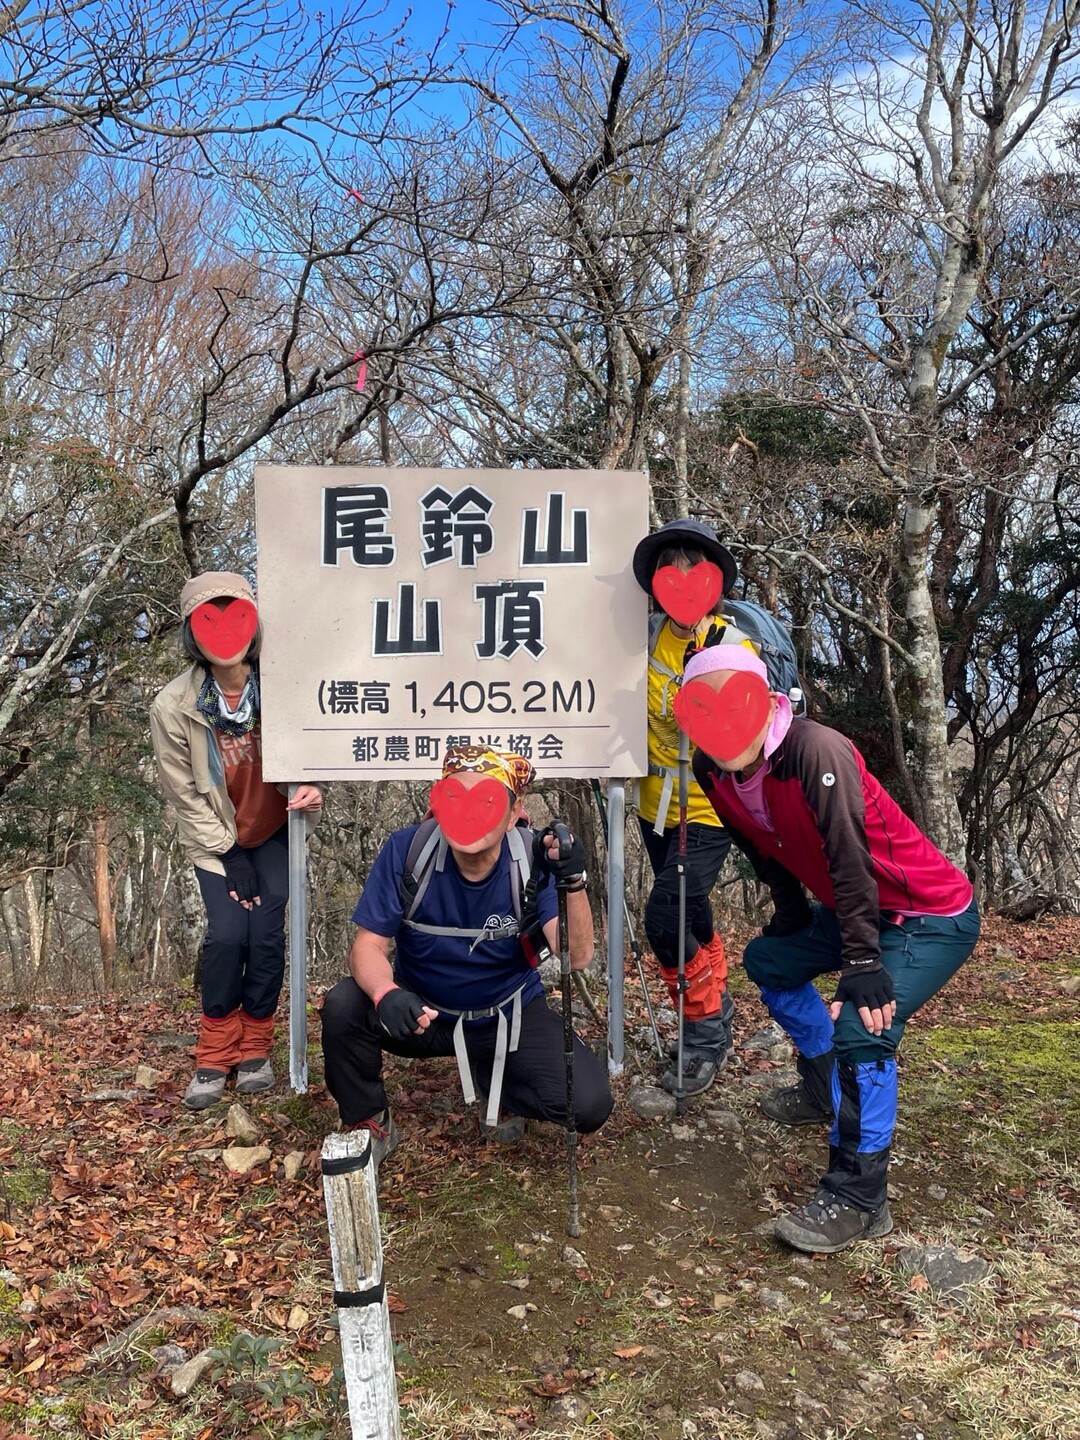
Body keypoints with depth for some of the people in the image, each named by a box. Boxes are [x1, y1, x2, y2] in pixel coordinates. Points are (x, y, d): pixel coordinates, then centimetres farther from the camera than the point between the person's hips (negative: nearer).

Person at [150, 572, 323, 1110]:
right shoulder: (172, 707, -20)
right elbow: (185, 796, -11)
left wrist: (310, 788, -31)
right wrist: (229, 858, -12)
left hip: (274, 831, 1)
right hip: (216, 839, 0)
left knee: (267, 936, -8)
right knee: (227, 936, -12)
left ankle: (255, 1048, 14)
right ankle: (214, 1056, 10)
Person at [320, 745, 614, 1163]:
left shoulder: (535, 860, -21)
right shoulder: (407, 850, -21)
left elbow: (576, 957, -26)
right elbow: (369, 945, -18)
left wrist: (574, 882, -43)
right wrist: (386, 993, -41)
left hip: (509, 1015, 0)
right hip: (421, 1010, 0)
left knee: (589, 1104, -19)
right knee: (343, 1008, -29)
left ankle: (493, 1080, 14)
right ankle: (368, 1123, 1)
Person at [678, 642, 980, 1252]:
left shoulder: (819, 752, -30)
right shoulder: (715, 771, -6)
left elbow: (850, 862, -31)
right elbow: (768, 855, 9)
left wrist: (863, 965, -30)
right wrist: (789, 924, 18)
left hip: (934, 916, -9)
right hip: (861, 908, 9)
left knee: (862, 1028, -25)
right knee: (769, 961, 19)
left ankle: (857, 1198, -9)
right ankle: (826, 1088, 37)